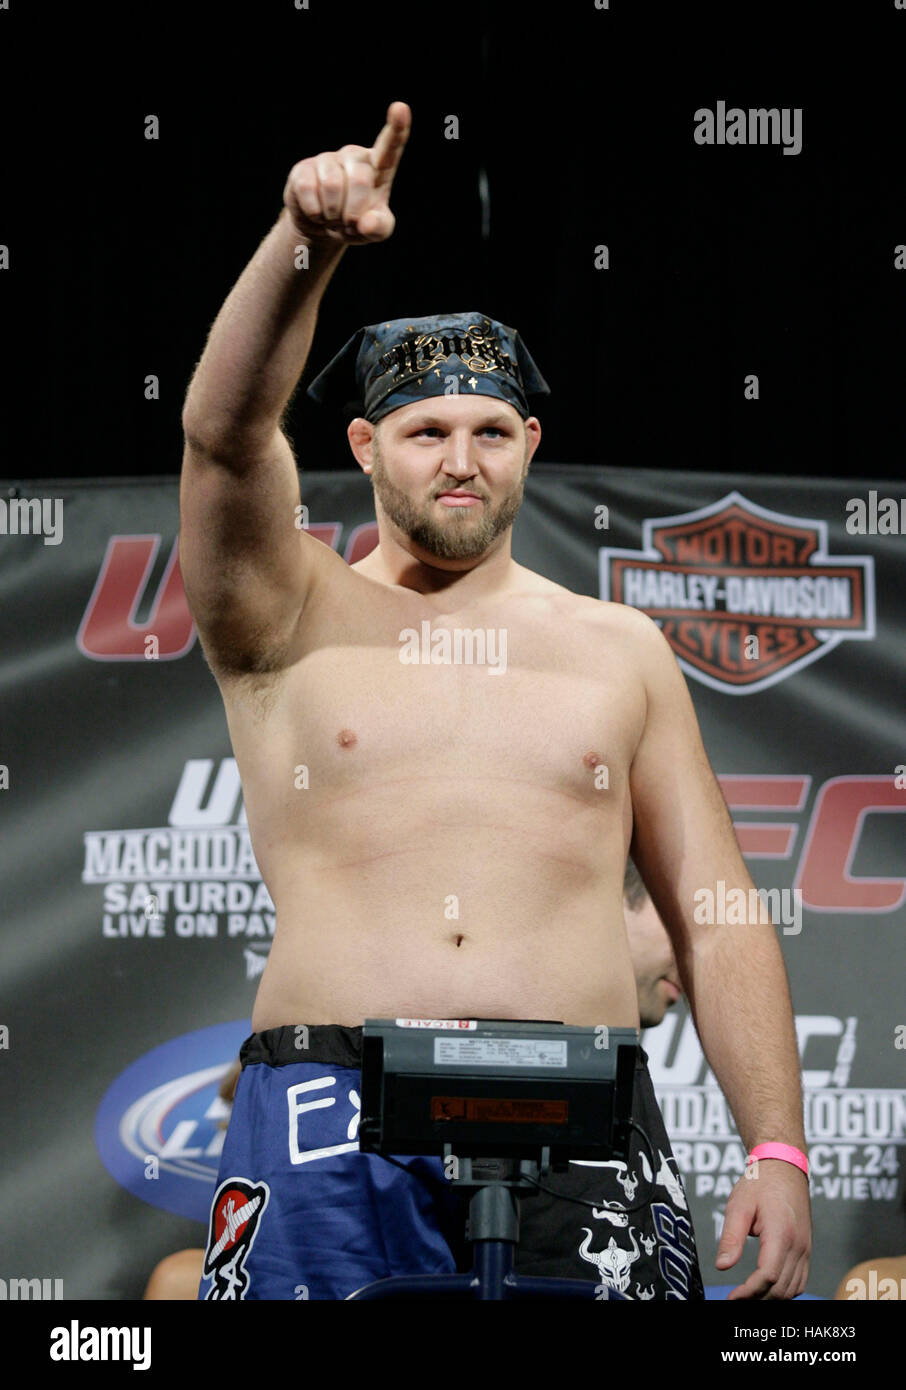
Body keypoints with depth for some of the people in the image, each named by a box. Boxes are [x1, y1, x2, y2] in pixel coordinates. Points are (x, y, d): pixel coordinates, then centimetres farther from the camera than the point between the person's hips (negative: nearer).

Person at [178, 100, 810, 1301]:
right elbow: (225, 433, -9)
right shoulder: (290, 619, 11)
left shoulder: (619, 651, 17)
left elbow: (717, 924, 14)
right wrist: (306, 244, -27)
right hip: (333, 1120, -2)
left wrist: (779, 1151, 2)